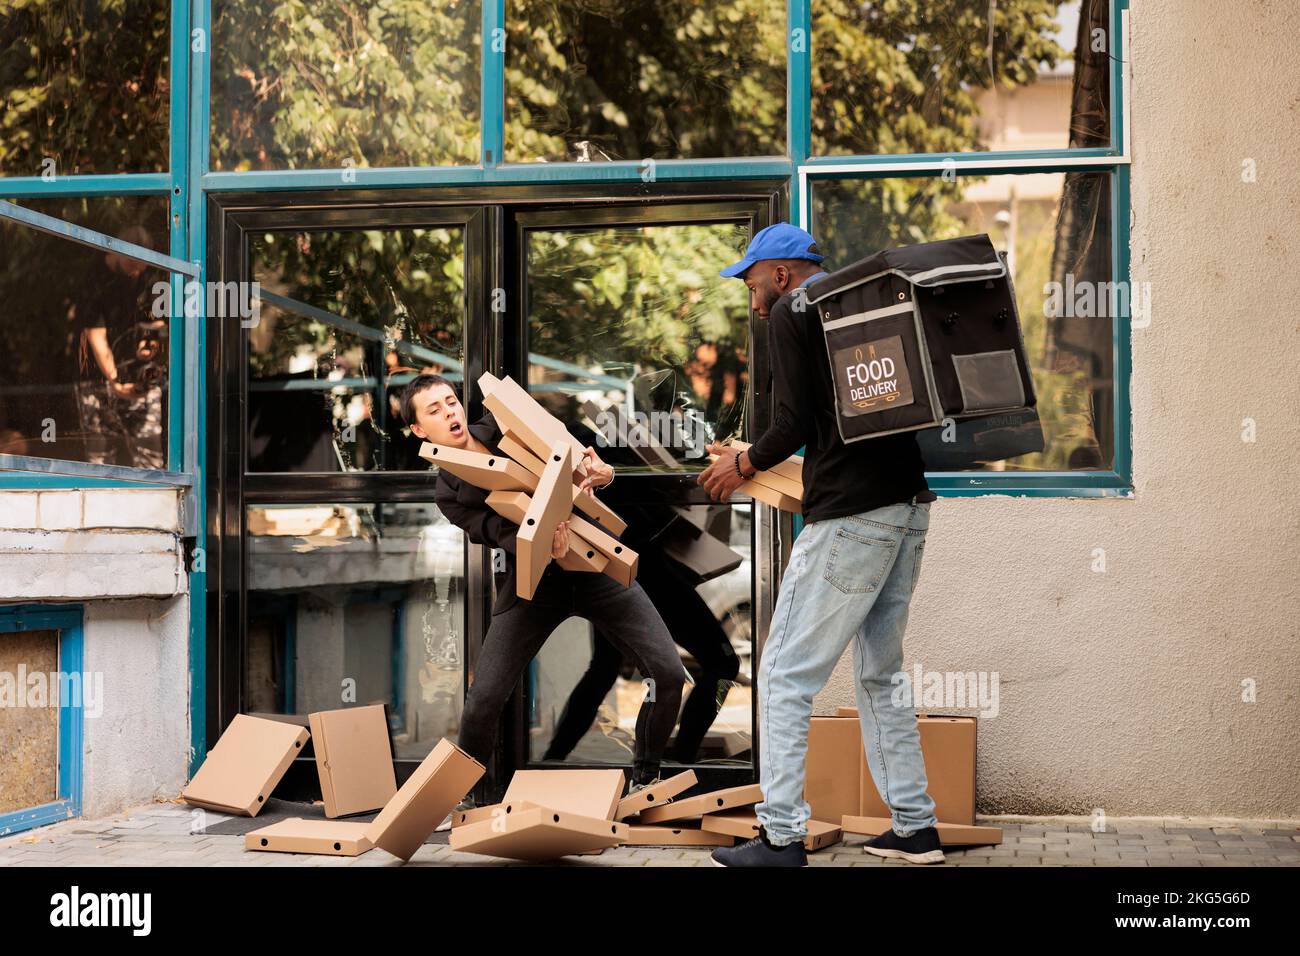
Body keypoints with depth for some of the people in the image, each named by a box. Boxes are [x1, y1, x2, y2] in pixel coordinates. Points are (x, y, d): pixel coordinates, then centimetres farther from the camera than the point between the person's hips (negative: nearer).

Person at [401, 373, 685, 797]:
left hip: (594, 566, 2)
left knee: (668, 674, -10)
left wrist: (601, 472, -17)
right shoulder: (449, 493, -7)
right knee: (483, 700, -12)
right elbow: (501, 534, -20)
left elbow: (571, 453, 7)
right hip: (533, 582, -2)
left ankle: (645, 779, 13)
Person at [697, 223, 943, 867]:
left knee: (786, 676, -3)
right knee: (881, 674, 16)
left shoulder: (791, 313, -3)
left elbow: (793, 425, -11)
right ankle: (915, 827, 16)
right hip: (911, 505, 8)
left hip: (849, 515, -8)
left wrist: (744, 464, 7)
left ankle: (782, 838, -4)